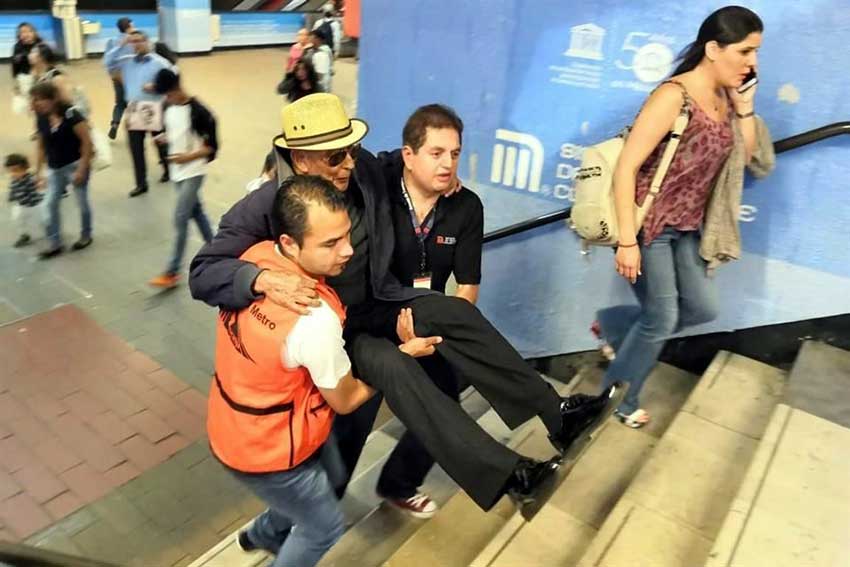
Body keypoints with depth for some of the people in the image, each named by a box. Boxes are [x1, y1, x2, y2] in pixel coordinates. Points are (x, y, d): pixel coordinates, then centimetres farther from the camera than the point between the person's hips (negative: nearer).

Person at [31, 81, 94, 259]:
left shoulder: (71, 114, -17)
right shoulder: (42, 119, 1)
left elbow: (87, 141, -17)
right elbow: (42, 146, 11)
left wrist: (82, 168, -19)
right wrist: (38, 171, 11)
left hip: (75, 165, -6)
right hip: (55, 168, 6)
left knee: (82, 202, 8)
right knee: (51, 203, 4)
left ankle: (86, 236, 28)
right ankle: (54, 243, 12)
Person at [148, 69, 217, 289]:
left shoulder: (198, 112, -17)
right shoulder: (168, 107, 4)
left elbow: (212, 147, -15)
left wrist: (188, 157, -25)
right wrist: (164, 138, -3)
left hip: (193, 172, -8)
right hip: (176, 170, 8)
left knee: (180, 218, -9)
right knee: (196, 212, 17)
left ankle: (172, 272, -2)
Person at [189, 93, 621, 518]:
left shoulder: (364, 170, -9)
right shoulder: (265, 206, -20)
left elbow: (384, 256, 2)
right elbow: (203, 273, -22)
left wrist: (403, 311, -6)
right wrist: (263, 279, -41)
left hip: (374, 303, 5)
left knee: (453, 312, -19)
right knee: (390, 363, -31)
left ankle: (557, 416, -17)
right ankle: (509, 476, -31)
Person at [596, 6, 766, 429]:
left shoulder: (723, 97, 5)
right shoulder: (674, 97, -19)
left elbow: (744, 158, 14)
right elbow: (626, 167, -23)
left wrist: (744, 107, -1)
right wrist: (627, 241, -25)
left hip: (685, 227, 8)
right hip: (649, 224, -8)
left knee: (703, 308, 12)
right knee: (662, 320, 0)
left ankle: (612, 323, 30)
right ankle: (618, 400, 22)